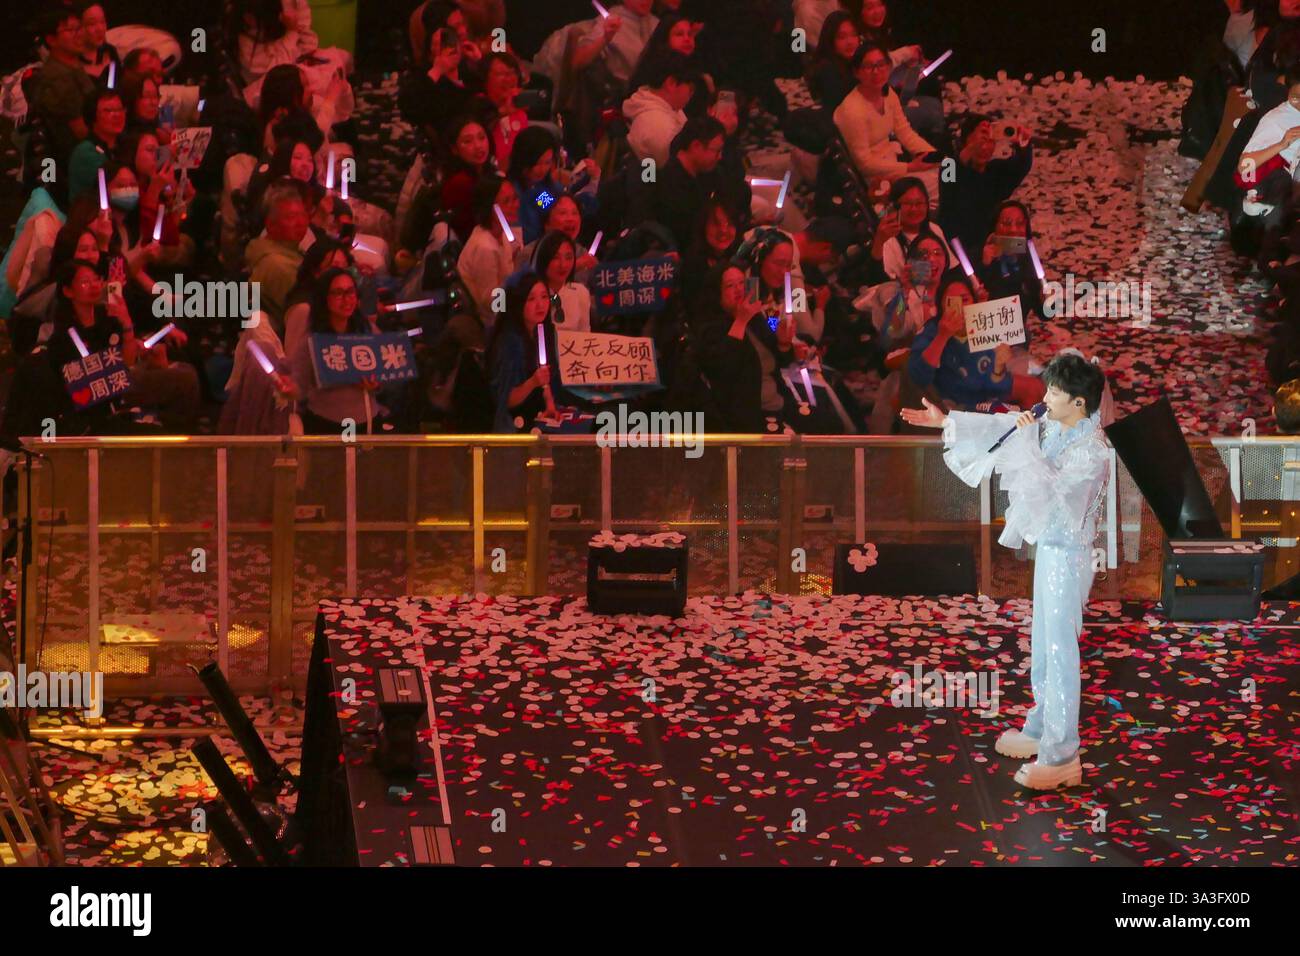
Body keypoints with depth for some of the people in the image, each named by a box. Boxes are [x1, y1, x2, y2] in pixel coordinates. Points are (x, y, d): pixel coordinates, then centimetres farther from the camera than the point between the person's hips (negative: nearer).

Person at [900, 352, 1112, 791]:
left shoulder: (1091, 452, -24)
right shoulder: (1052, 426, 2)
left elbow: (1049, 487, -34)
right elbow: (998, 426, 13)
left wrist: (1027, 439, -29)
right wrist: (946, 421, 14)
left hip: (1067, 556, -9)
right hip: (1048, 548, 9)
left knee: (1059, 653, -5)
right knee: (1044, 648, 21)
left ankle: (1061, 758, 0)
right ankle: (1040, 730, 36)